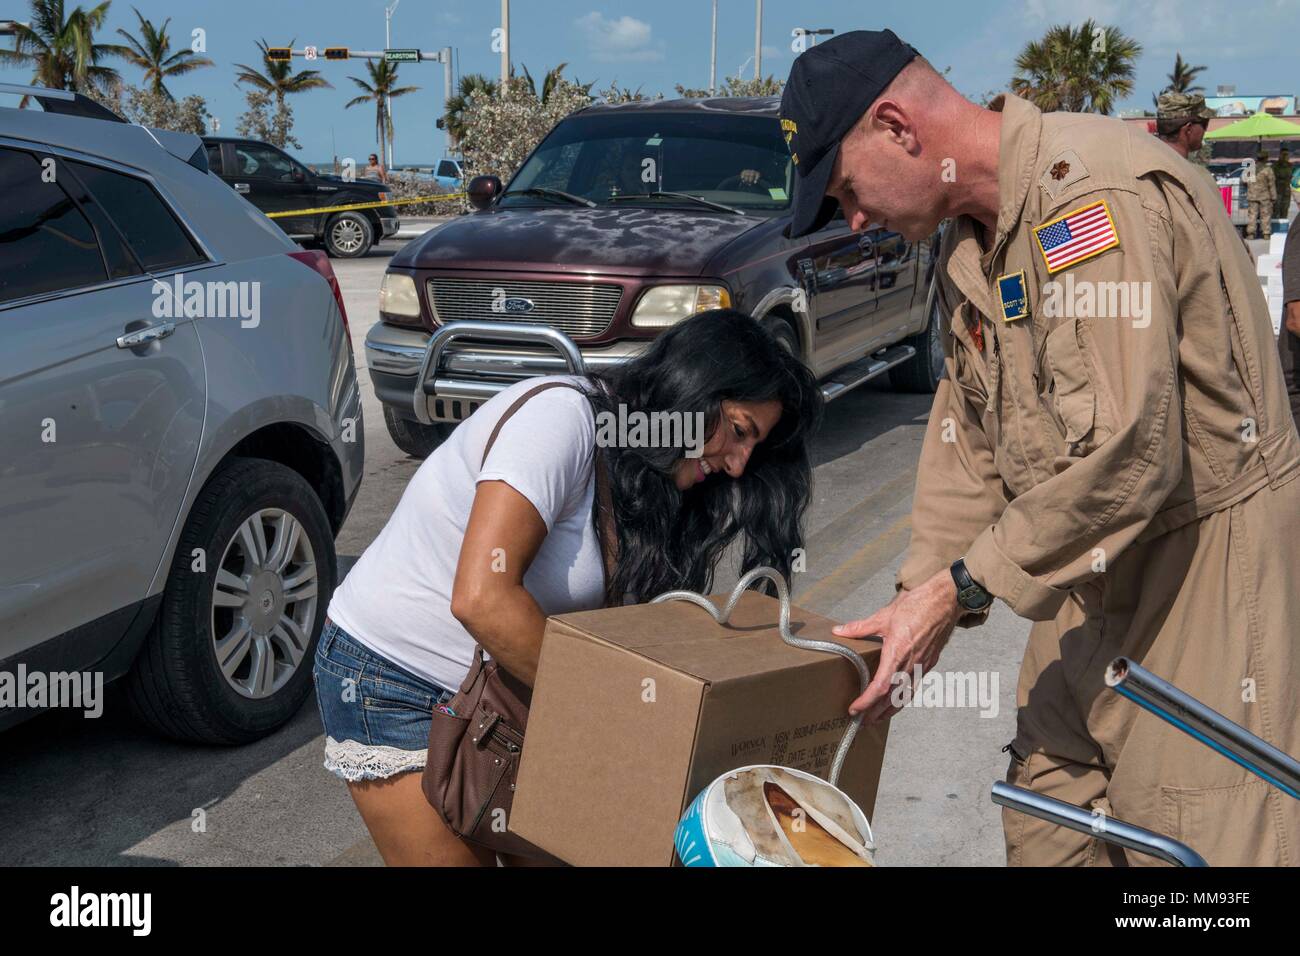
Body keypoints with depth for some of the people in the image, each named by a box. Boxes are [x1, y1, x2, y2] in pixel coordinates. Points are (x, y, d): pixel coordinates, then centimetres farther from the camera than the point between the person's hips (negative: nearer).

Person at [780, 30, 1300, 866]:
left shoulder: (1093, 198, -25)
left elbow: (1124, 455, -29)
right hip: (1100, 555, 9)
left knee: (1192, 836, -3)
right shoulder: (971, 239, 7)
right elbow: (967, 431, 9)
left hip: (1209, 549, -9)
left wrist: (959, 587, -21)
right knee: (1045, 819, 14)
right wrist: (924, 595, 0)